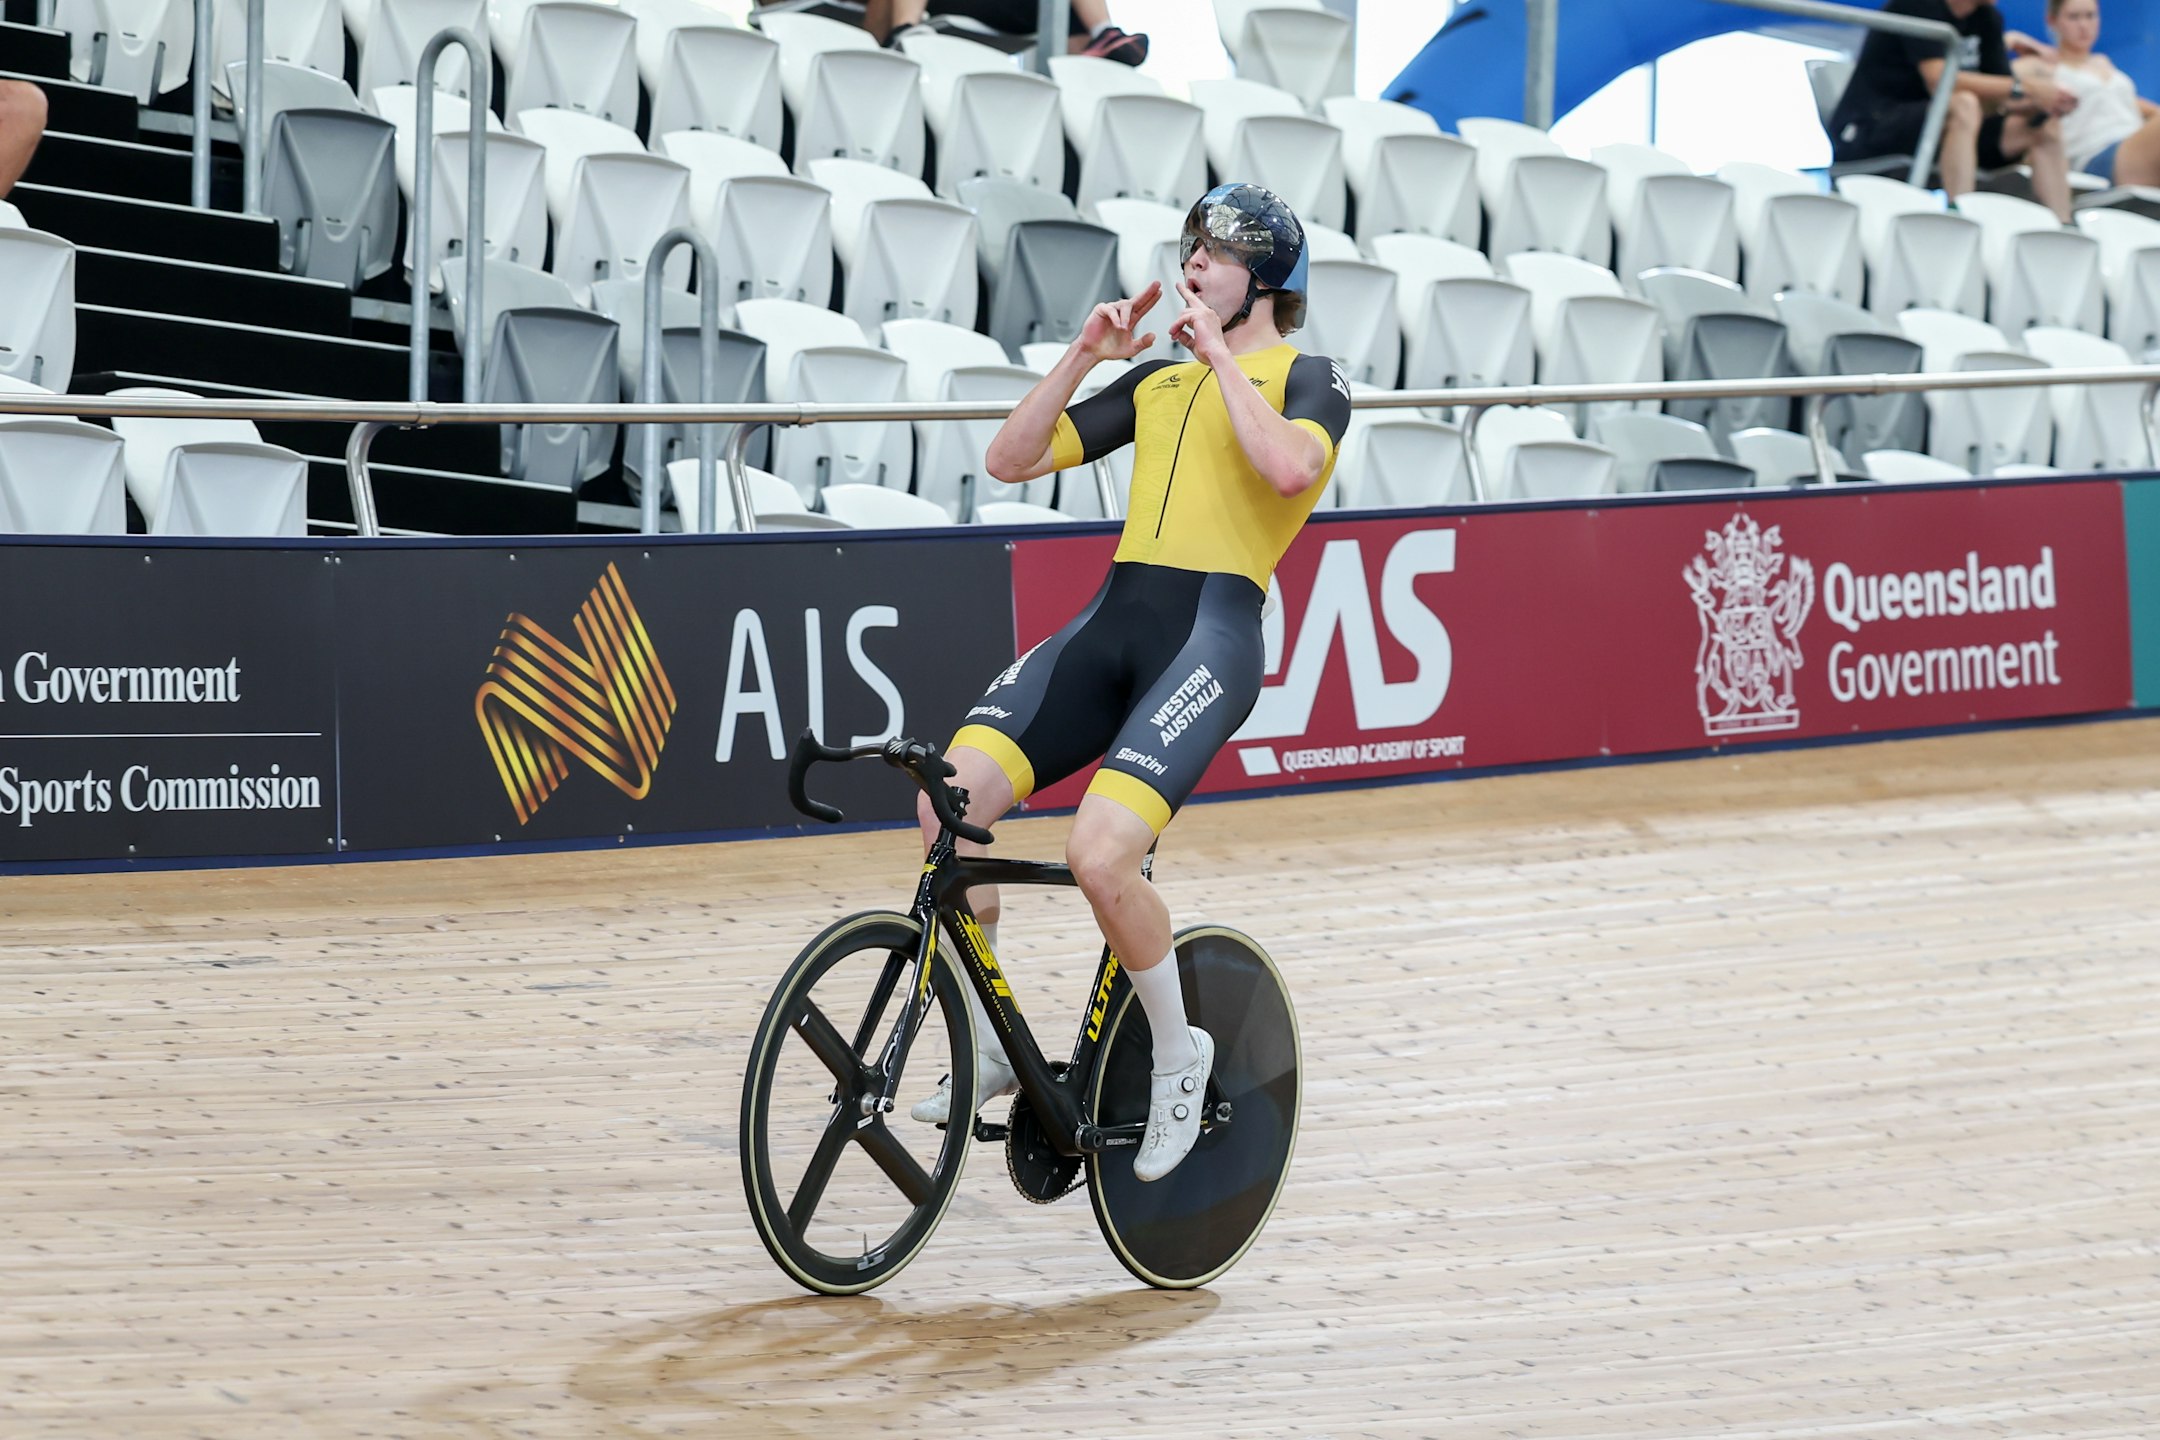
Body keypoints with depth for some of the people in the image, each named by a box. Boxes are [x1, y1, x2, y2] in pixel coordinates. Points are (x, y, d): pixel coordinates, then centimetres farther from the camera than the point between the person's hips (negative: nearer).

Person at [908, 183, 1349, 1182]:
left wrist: (1219, 353, -7)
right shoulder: (1158, 382, 24)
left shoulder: (1308, 380, 8)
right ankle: (989, 1049, -3)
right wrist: (1085, 354, 9)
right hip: (1108, 621, 6)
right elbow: (1011, 460, 19)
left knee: (1099, 855, -26)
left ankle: (1178, 1054, -1)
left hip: (1211, 631, -6)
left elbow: (1290, 465, -17)